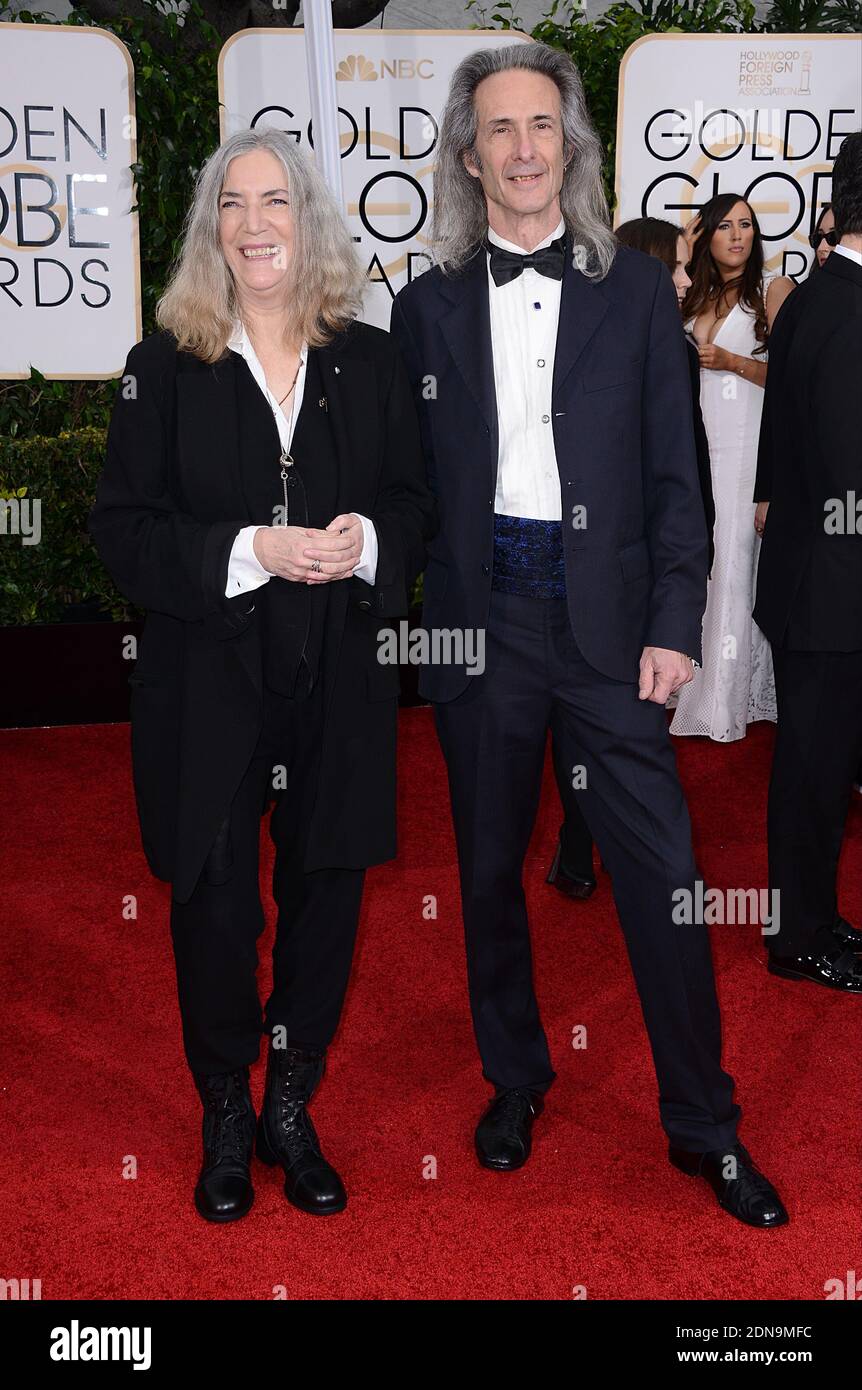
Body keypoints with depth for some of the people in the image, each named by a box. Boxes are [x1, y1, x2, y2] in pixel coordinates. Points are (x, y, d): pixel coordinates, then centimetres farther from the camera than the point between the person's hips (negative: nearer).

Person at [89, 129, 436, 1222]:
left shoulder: (370, 362, 5)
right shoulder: (165, 365, 0)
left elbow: (414, 505, 8)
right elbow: (123, 526, -5)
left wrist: (366, 545, -15)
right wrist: (250, 551, -18)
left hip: (339, 681, 2)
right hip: (207, 681, -1)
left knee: (325, 894, 9)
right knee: (214, 902, 7)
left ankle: (291, 1109, 30)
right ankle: (225, 1117, 29)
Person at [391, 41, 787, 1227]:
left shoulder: (637, 291, 5)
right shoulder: (428, 303, 7)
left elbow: (674, 473, 3)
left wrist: (674, 626, -4)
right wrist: (410, 622, -1)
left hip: (607, 613, -1)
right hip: (478, 615, 1)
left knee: (661, 870, -1)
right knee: (491, 866, 12)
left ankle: (704, 1123, 16)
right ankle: (515, 1082, 32)